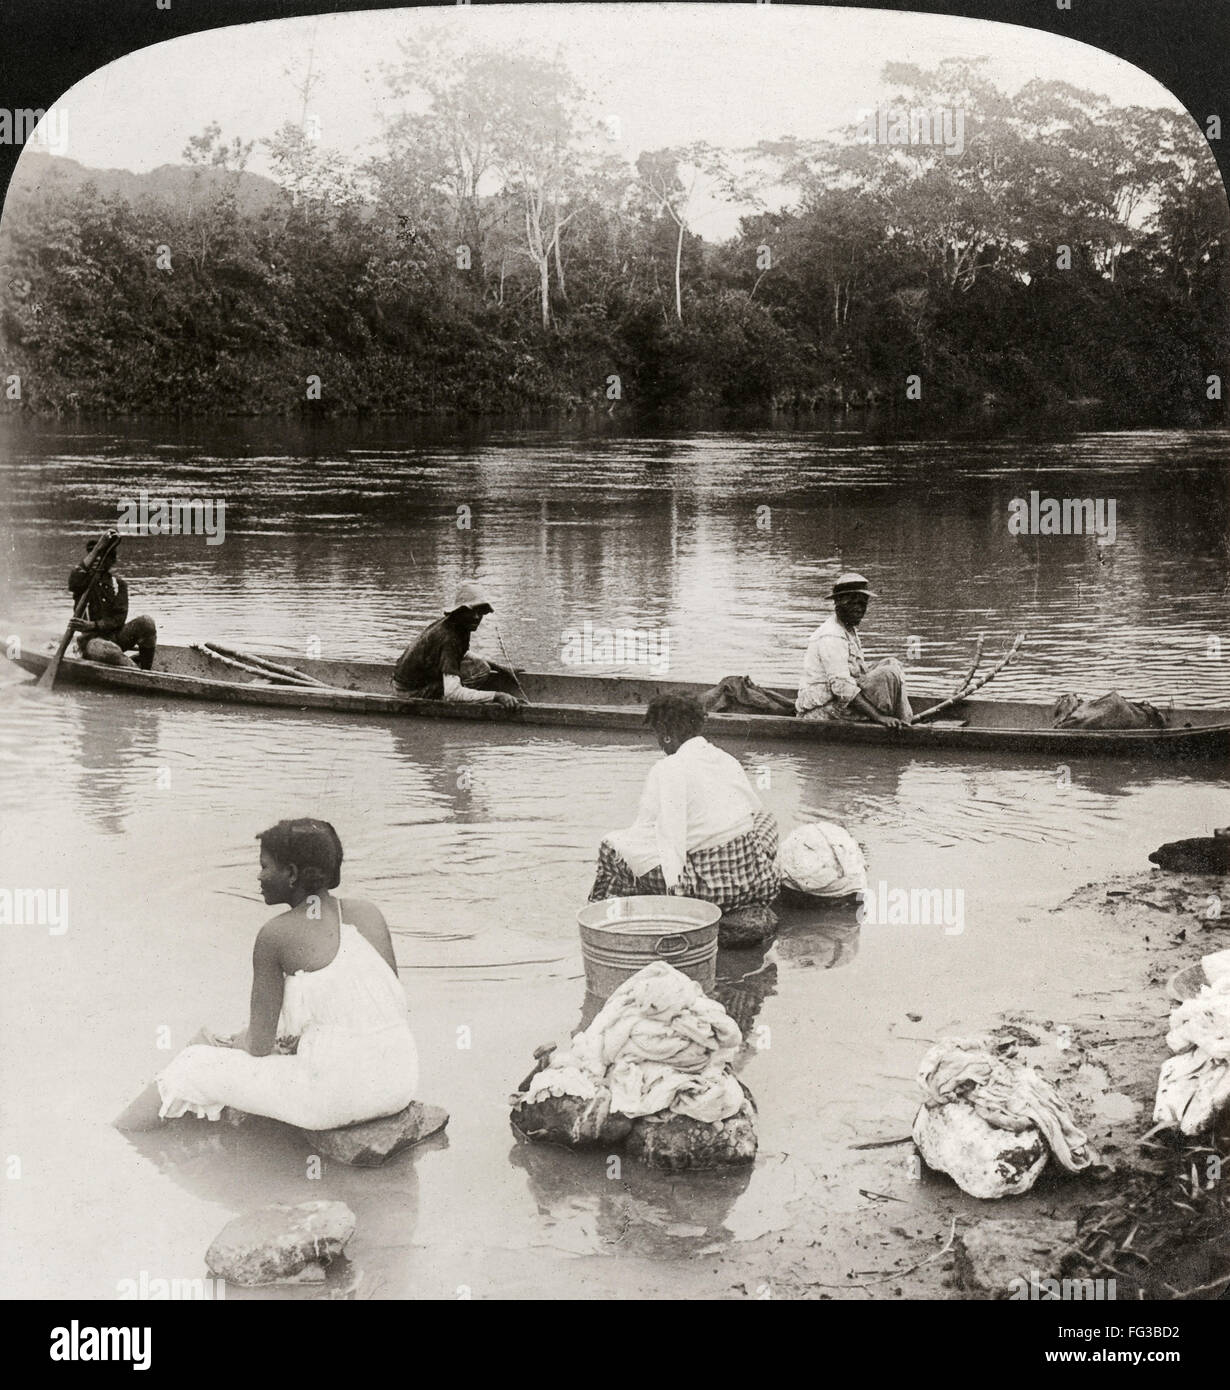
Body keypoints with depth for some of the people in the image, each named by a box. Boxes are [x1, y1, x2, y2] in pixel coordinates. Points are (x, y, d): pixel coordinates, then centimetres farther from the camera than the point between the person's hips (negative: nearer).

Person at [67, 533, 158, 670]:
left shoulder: (118, 584, 8)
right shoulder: (83, 580, 3)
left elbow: (119, 619, -2)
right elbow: (74, 582, -25)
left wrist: (92, 625, -22)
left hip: (115, 635, 4)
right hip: (92, 639, -4)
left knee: (146, 621, -24)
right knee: (109, 651, -40)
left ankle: (146, 670, -12)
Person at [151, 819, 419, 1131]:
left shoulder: (275, 934, -6)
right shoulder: (369, 913, 8)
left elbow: (259, 1044, -1)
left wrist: (237, 1045, 23)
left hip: (334, 1100, -6)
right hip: (402, 1082, 6)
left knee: (191, 1068, 15)